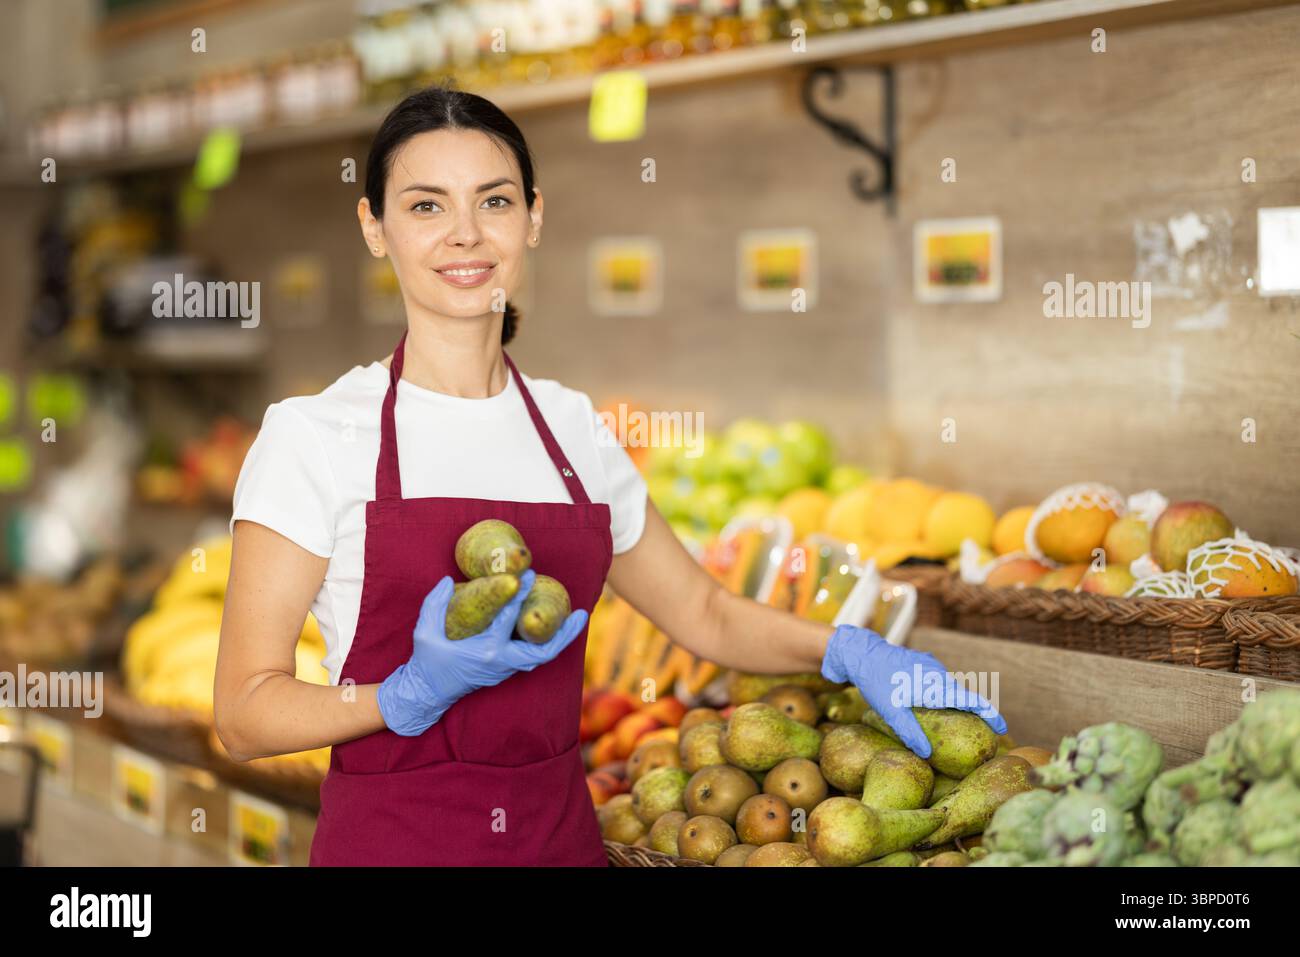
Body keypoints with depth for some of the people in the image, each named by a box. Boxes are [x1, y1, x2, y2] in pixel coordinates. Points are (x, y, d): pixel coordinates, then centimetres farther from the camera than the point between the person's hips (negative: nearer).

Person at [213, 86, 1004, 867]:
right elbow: (245, 714, -10)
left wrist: (850, 651, -2)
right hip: (393, 839, -4)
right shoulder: (315, 435, -9)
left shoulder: (571, 427, 5)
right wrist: (417, 695, -24)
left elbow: (704, 613, 14)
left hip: (560, 834, 5)